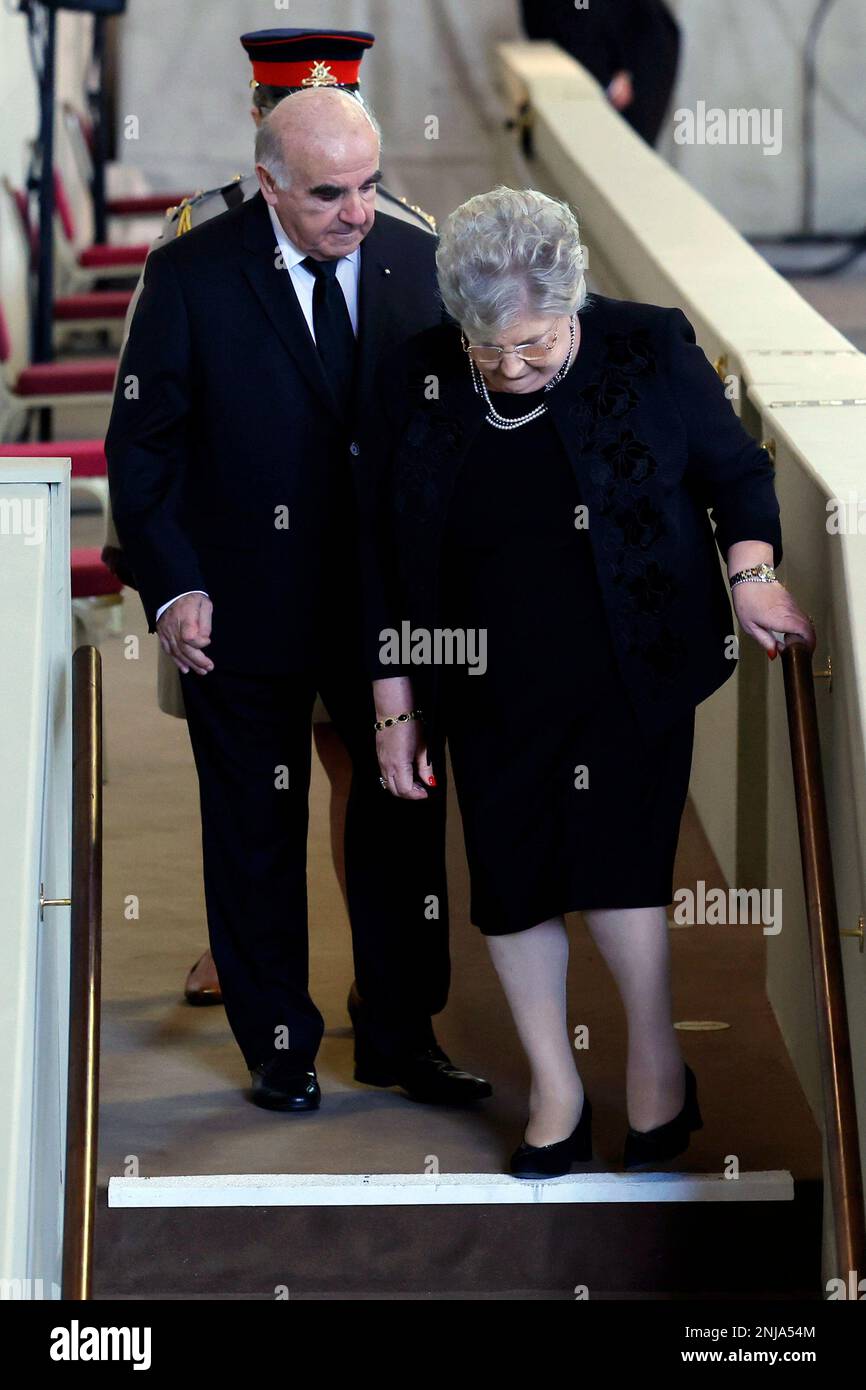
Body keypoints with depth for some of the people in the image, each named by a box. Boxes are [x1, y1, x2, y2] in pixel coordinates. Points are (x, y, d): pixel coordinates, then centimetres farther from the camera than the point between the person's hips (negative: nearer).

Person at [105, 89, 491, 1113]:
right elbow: (141, 444, -6)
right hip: (245, 604, -2)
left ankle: (400, 1038, 26)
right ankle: (279, 1049, 26)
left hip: (393, 604, 2)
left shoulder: (419, 263, -1)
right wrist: (172, 586, -14)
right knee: (256, 837, 10)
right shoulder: (191, 275, -9)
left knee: (405, 819, 9)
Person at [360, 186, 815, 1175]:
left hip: (629, 680, -3)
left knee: (612, 865, -7)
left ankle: (656, 1057, 18)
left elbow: (738, 471, 5)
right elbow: (384, 553, 5)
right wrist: (396, 704, 5)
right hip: (491, 692, 3)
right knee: (510, 882, 7)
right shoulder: (418, 381, -3)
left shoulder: (649, 350, -9)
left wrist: (751, 572, -13)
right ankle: (555, 1091, 23)